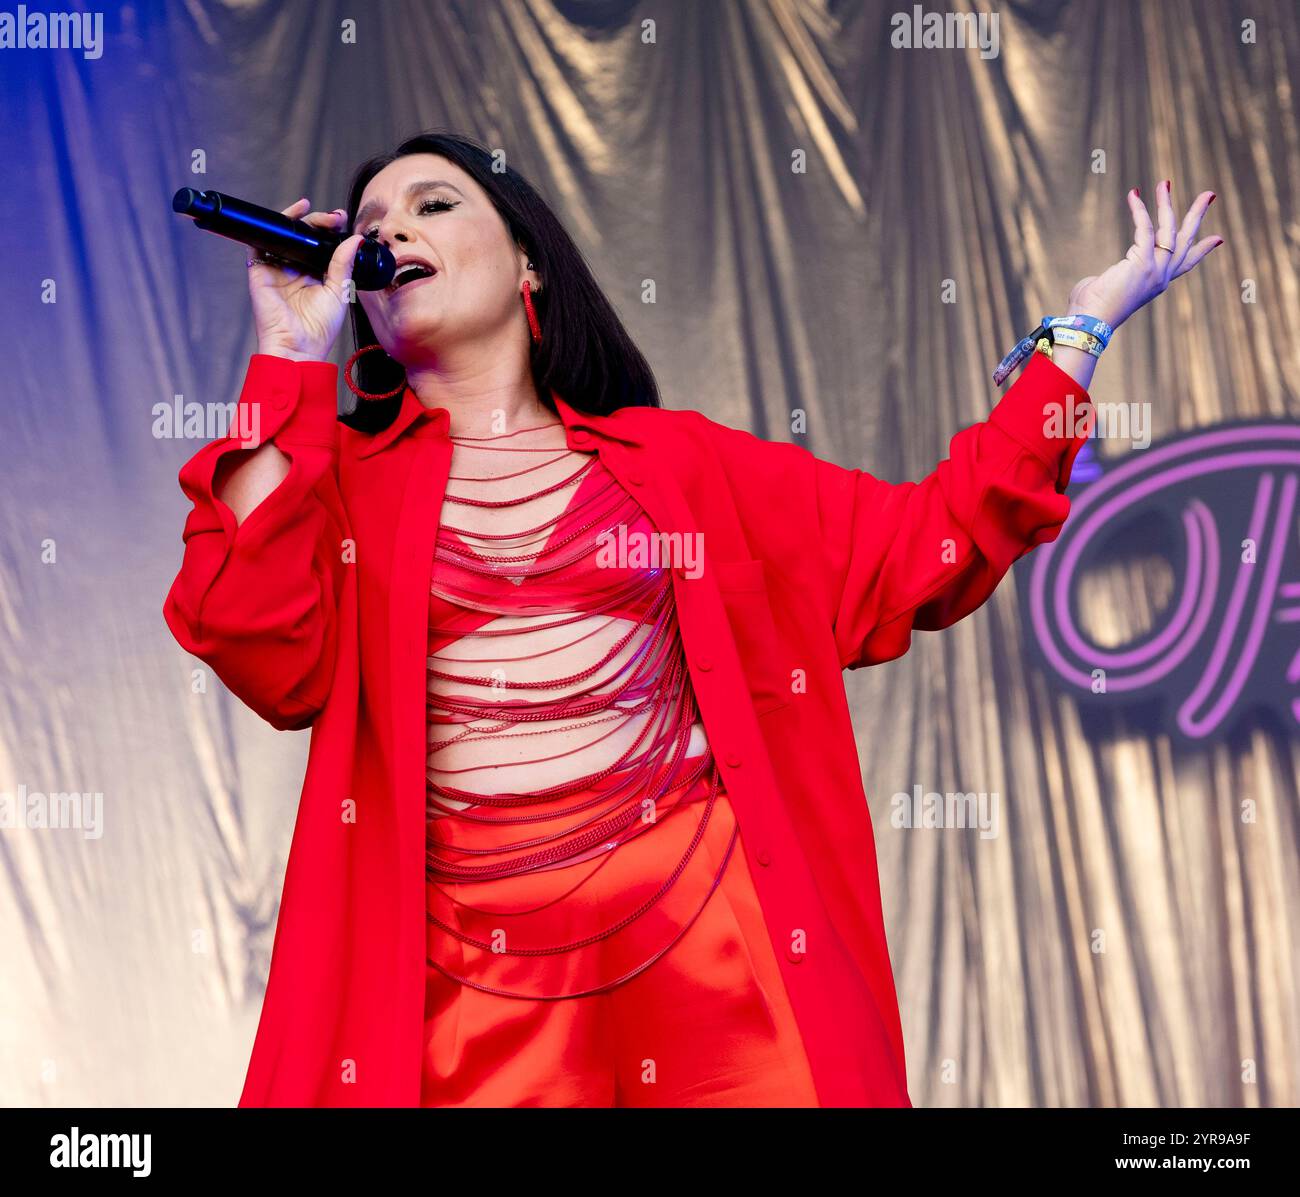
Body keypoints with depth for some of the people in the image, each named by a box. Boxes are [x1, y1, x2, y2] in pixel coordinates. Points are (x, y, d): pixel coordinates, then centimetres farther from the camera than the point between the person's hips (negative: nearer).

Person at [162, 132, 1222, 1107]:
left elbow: (924, 552, 13)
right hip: (469, 983, 0)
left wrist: (1083, 328, 16)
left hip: (708, 941, 1)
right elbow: (266, 655, -8)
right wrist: (292, 355, -2)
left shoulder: (679, 464, 14)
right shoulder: (340, 477, 12)